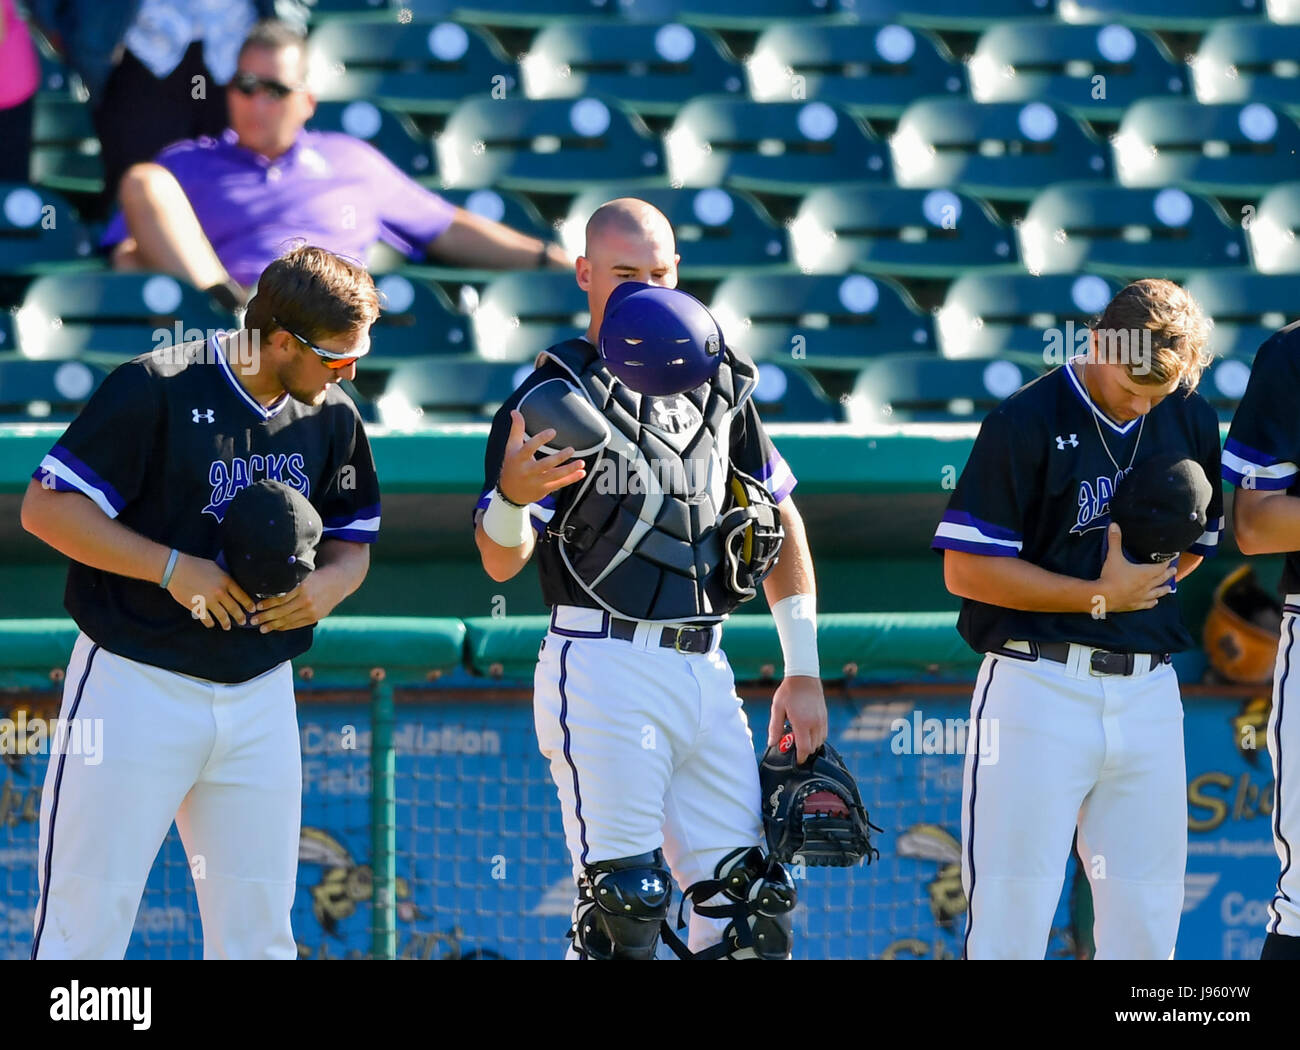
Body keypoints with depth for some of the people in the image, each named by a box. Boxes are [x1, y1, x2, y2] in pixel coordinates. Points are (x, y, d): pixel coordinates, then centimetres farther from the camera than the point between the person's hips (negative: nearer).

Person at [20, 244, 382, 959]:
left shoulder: (333, 418, 5)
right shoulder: (156, 389, -13)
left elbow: (353, 543, 17)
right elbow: (47, 507, -12)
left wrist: (326, 587, -7)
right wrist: (173, 567, -20)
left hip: (259, 698, 6)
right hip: (136, 682, -5)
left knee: (258, 929, 8)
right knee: (84, 926, -6)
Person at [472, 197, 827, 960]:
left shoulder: (716, 383, 15)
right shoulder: (554, 397, -4)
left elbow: (781, 524, 20)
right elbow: (501, 561, -10)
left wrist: (803, 673, 13)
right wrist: (511, 495, -33)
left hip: (705, 669, 6)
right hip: (606, 669, -6)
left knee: (752, 900, 4)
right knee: (624, 902, -12)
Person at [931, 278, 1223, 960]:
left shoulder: (1189, 421, 10)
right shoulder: (1025, 422, -8)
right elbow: (965, 569, -9)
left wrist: (1150, 575, 1)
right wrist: (1101, 597, -11)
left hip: (1149, 691, 5)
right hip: (1040, 687, -5)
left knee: (1146, 920, 5)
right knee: (1012, 912, -8)